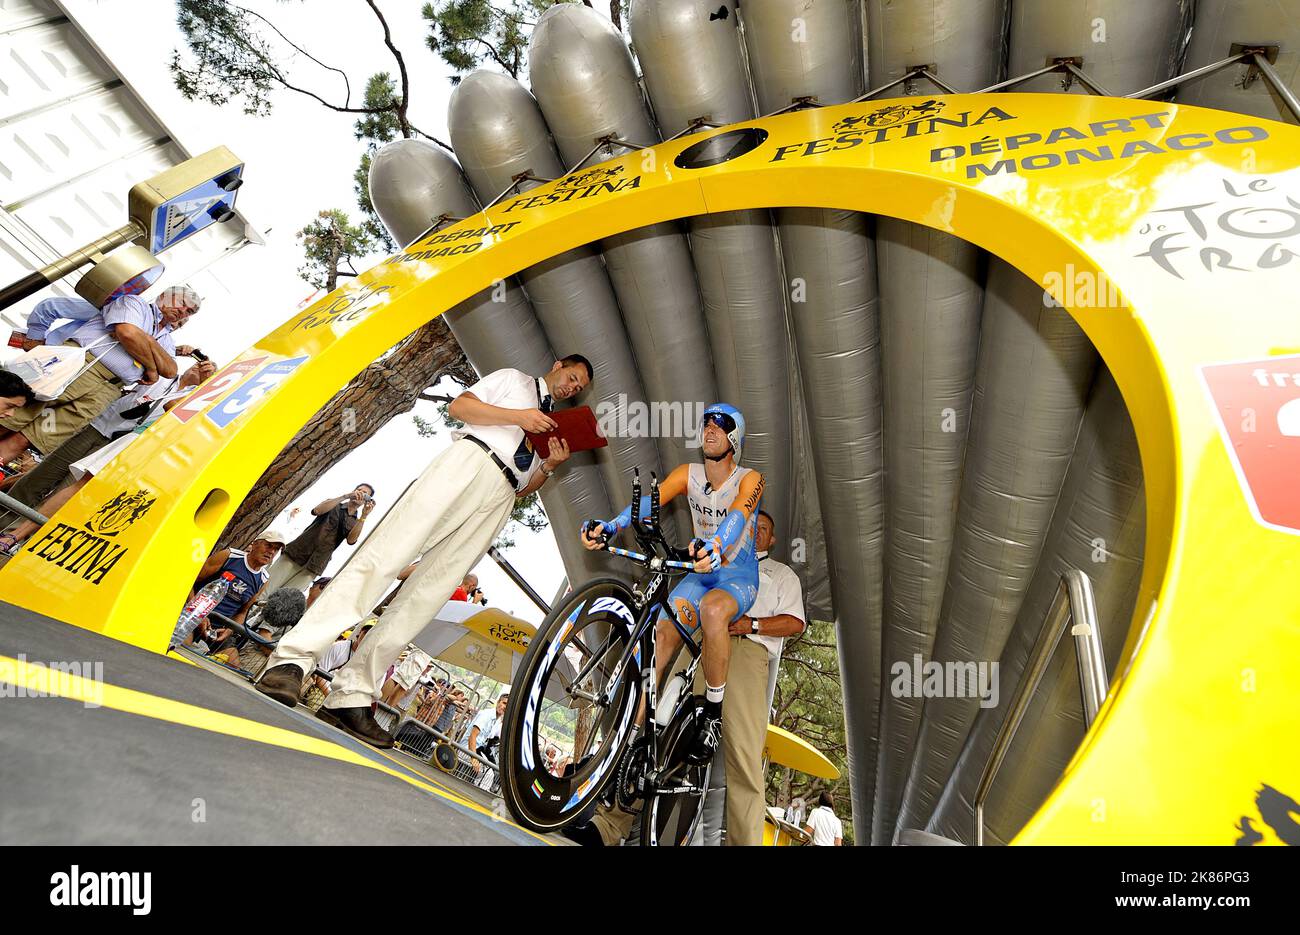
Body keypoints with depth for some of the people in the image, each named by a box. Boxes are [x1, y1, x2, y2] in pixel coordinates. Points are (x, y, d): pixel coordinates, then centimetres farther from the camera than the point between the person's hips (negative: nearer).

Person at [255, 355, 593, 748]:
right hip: (470, 460, -4)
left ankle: (350, 696, -9)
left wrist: (550, 465, 7)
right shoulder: (514, 379, 22)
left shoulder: (553, 424, 33)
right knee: (386, 554, -20)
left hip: (500, 498, 4)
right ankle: (293, 658, -20)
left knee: (425, 598, -8)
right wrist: (517, 416, -2)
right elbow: (458, 405, 7)